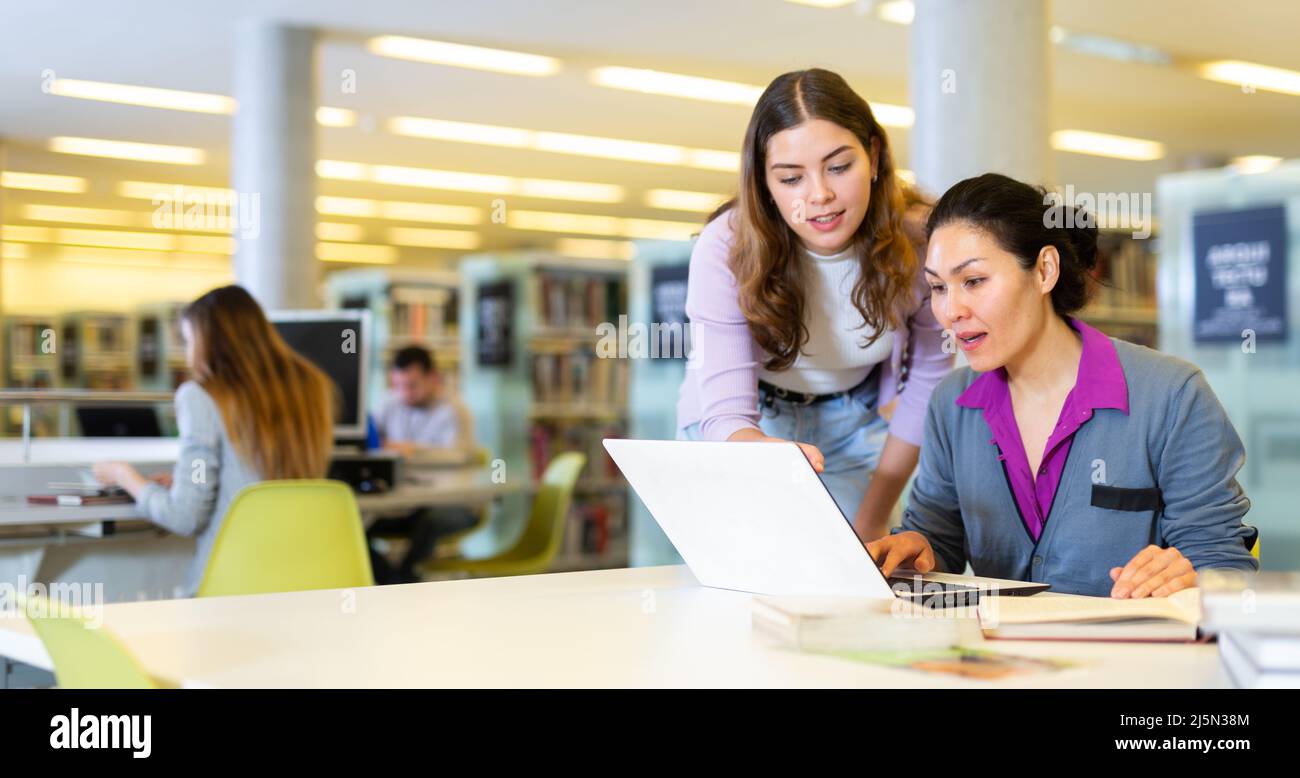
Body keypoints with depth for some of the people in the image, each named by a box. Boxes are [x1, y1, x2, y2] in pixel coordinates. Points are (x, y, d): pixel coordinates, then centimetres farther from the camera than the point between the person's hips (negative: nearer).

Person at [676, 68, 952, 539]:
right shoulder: (727, 248, -31)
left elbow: (926, 382, -10)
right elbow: (725, 415, -35)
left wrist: (873, 520, -9)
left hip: (851, 425, 2)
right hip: (745, 429, -1)